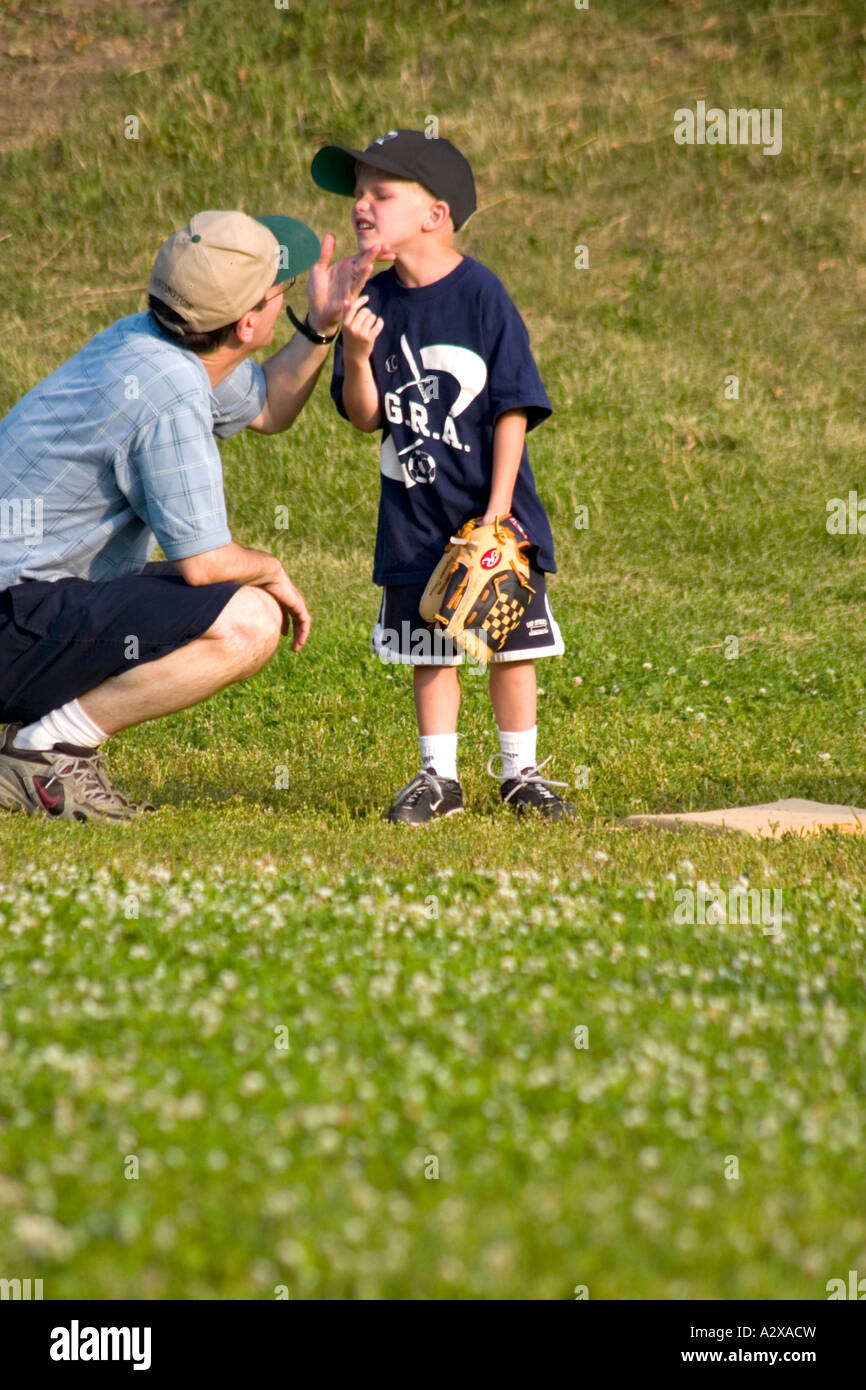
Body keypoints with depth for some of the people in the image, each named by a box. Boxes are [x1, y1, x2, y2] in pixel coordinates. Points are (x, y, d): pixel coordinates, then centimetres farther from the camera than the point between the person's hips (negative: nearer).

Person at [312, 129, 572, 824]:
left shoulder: (481, 293, -13)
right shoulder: (373, 302, 0)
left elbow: (514, 407, -11)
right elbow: (366, 417, 0)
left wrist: (499, 508, -14)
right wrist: (356, 357, -20)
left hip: (491, 509, -4)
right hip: (415, 515, 4)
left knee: (511, 642, 5)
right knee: (428, 648, 9)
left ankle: (521, 772, 18)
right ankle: (439, 776, 19)